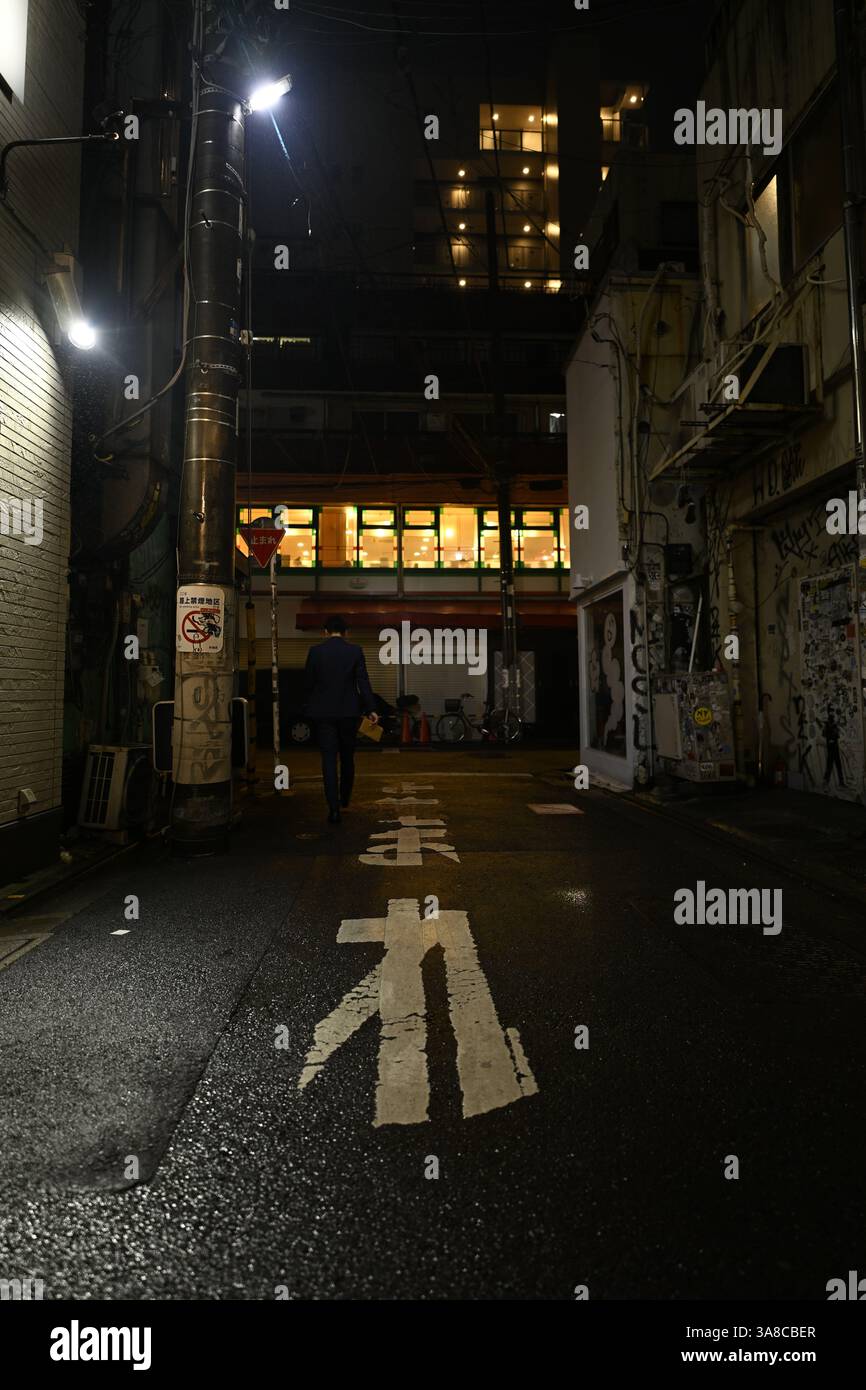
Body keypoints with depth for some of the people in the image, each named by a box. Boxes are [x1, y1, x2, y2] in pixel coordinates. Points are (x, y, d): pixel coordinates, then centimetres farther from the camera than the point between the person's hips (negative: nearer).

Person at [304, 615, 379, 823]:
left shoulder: (315, 651, -3)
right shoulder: (355, 651, -3)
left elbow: (308, 683, 2)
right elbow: (363, 682, -5)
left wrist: (309, 707, 17)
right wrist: (371, 709, 0)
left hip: (323, 713, -1)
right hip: (348, 712, 1)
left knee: (329, 759, -1)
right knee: (347, 757, 17)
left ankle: (334, 808, -7)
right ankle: (345, 798, 33)